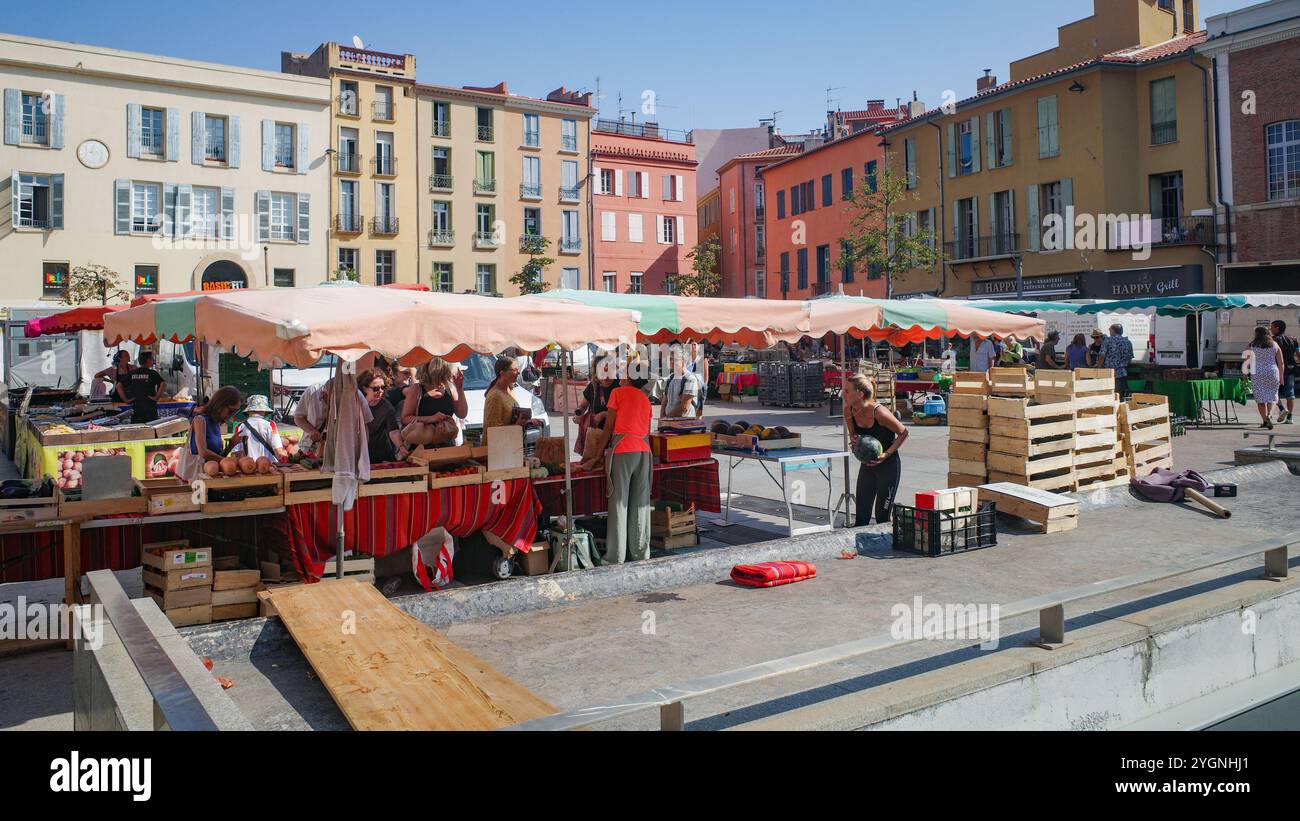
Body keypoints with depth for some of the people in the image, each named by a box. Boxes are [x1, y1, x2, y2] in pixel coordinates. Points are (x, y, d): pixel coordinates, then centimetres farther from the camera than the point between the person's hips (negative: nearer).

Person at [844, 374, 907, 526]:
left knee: (882, 516, 0)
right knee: (861, 516, 7)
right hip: (867, 465, 6)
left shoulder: (879, 412, -25)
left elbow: (903, 433, -12)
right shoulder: (849, 411, -8)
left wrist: (886, 454, -21)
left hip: (888, 465, -6)